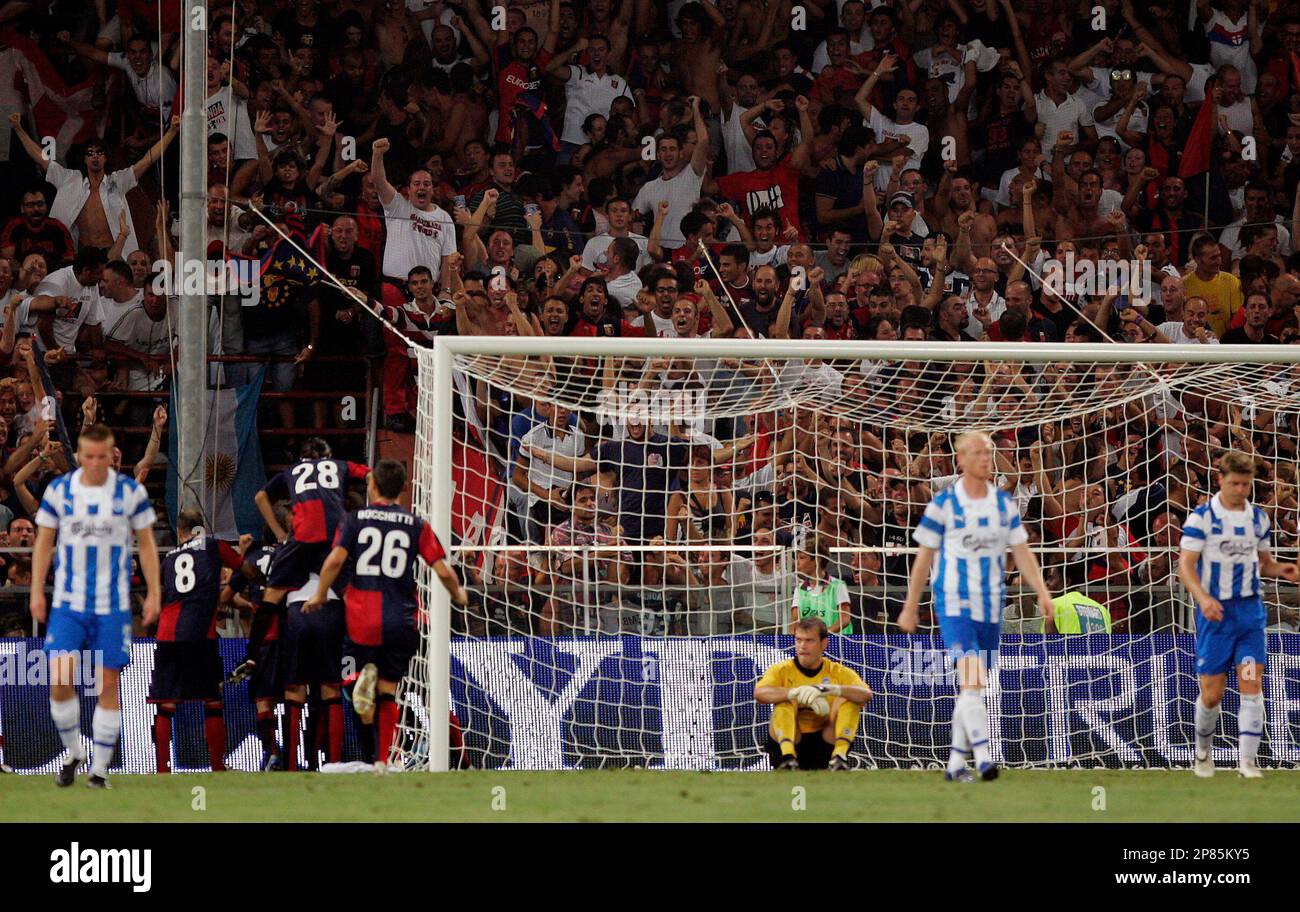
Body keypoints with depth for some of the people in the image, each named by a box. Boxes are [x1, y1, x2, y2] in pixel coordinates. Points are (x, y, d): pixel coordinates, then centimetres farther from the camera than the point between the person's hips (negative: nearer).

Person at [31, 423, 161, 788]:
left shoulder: (131, 492, -2)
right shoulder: (58, 490, 0)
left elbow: (146, 544, 6)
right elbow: (44, 542, 8)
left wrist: (153, 593, 1)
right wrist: (37, 591, 2)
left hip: (113, 605, 0)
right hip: (68, 603, 0)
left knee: (108, 684, 0)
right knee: (60, 681, -11)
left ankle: (100, 769, 9)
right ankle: (72, 754, 11)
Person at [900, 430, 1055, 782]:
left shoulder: (1005, 503, 6)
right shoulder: (944, 503, -5)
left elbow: (1022, 552, 5)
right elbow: (923, 557, 1)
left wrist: (1042, 592, -9)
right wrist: (910, 608, 4)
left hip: (992, 606, 5)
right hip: (954, 604, -5)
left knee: (973, 687, 9)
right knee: (971, 677, -21)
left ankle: (955, 763, 19)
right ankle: (983, 757, -29)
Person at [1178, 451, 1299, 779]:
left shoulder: (1258, 518, 9)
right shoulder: (1201, 517, -7)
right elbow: (1186, 565, -11)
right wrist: (1203, 598, -27)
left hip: (1250, 609, 3)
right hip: (1215, 612, -3)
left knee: (1252, 684, -10)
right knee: (1212, 693, 0)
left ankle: (1247, 761, -11)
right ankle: (1203, 752, 25)